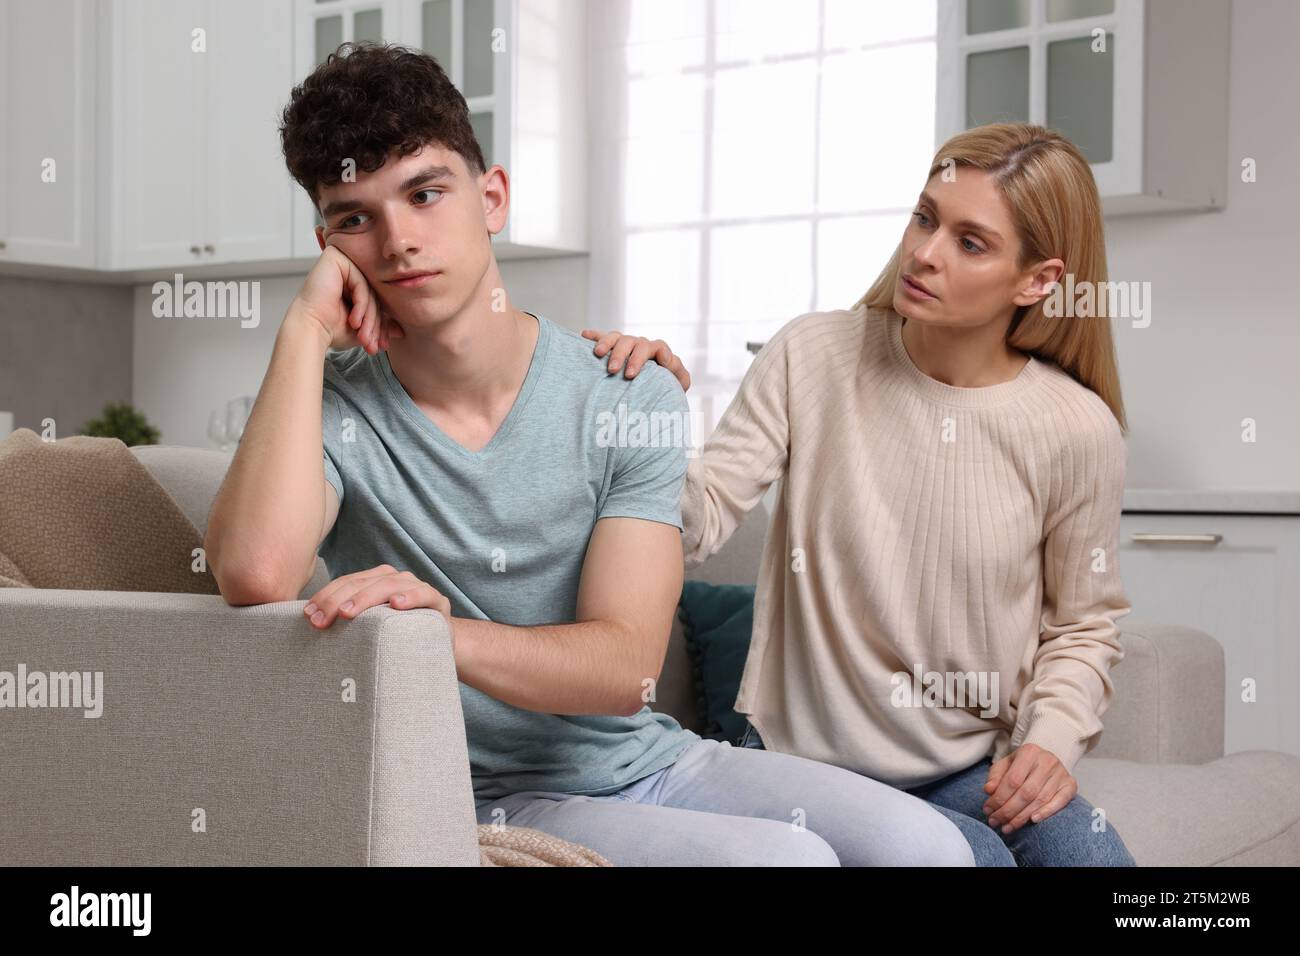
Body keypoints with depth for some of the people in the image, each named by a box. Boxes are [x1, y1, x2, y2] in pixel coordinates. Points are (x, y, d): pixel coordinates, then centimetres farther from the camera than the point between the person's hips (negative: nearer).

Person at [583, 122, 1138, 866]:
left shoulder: (1078, 430, -6)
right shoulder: (814, 355, -5)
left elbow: (1084, 624, 7)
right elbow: (699, 524, -9)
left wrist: (1051, 738, -8)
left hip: (974, 766, 2)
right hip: (809, 757, -1)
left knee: (1092, 856, -23)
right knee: (968, 858, -27)